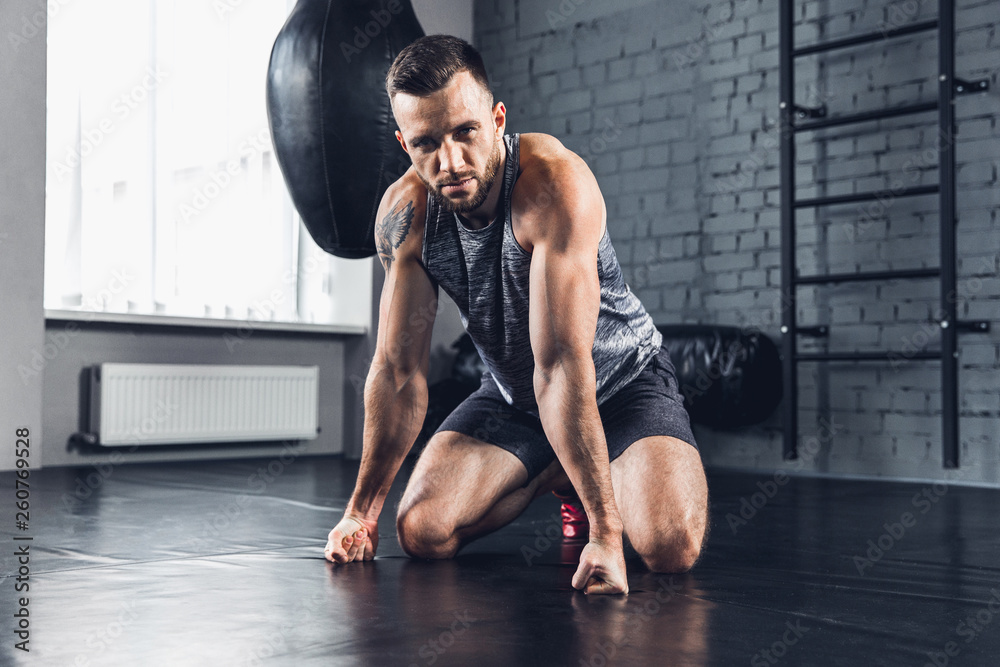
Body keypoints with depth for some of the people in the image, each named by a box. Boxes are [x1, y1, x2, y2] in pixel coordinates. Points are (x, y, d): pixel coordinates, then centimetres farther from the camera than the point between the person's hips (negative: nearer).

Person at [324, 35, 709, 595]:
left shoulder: (555, 183, -33)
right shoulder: (405, 213, -17)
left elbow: (562, 365, -39)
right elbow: (399, 370, -9)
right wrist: (363, 510, -7)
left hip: (621, 382, -4)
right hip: (513, 396, 5)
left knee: (671, 547, -26)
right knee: (424, 532, -13)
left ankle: (604, 482, 10)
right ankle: (553, 476, 14)